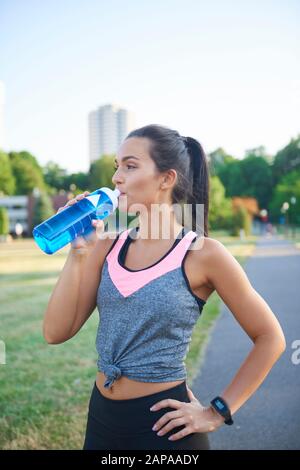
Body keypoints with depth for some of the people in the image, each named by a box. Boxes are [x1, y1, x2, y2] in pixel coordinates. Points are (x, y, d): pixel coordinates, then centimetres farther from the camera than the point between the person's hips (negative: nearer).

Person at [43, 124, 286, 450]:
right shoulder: (108, 245, -1)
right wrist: (78, 252, -12)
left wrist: (218, 412, -7)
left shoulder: (202, 253, -13)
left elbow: (270, 338, -6)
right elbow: (56, 332, -4)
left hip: (161, 424, -5)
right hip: (101, 416, 5)